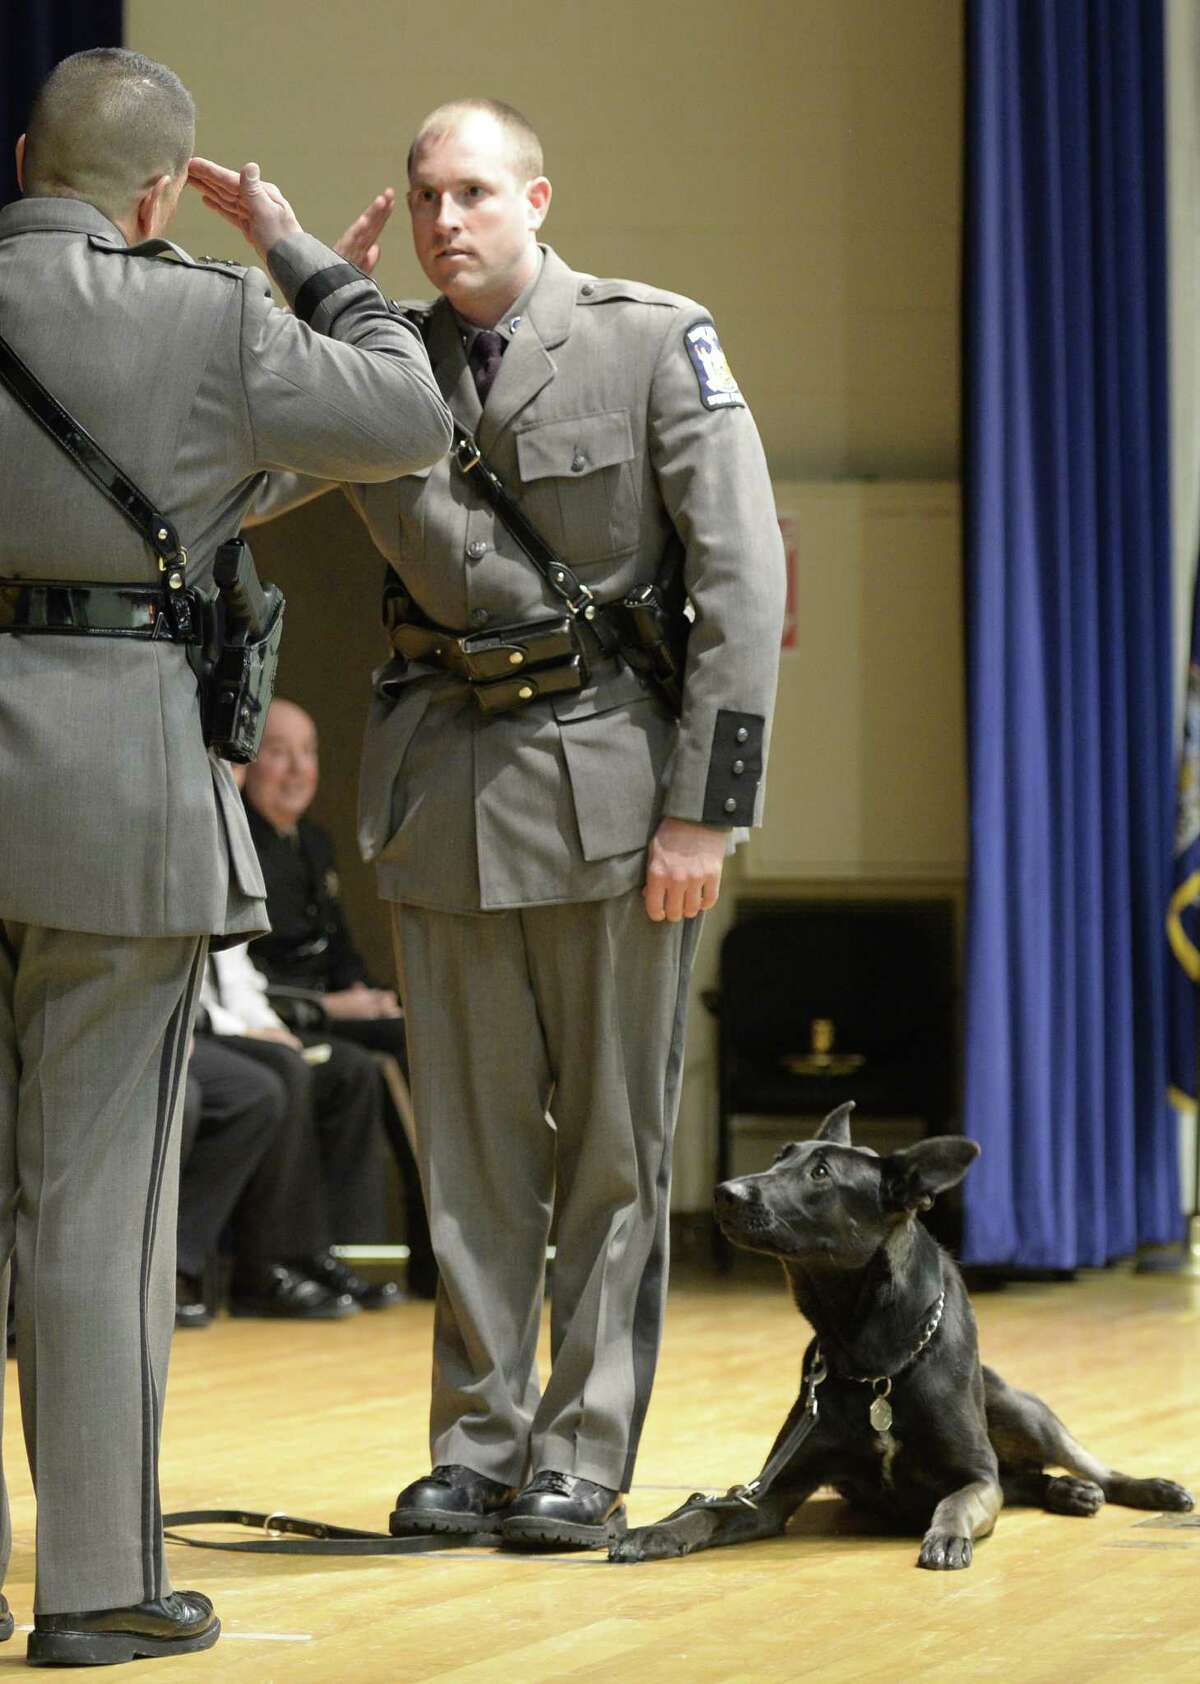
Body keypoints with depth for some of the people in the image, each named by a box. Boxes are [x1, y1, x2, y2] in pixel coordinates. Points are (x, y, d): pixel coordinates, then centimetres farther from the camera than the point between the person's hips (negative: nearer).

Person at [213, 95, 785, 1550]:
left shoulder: (655, 343, -4)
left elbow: (743, 584, -6)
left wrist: (702, 811, -11)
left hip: (608, 780, -3)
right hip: (443, 780, 4)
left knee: (613, 1143, 2)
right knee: (468, 1142, 7)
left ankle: (584, 1458, 8)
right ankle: (477, 1447, 16)